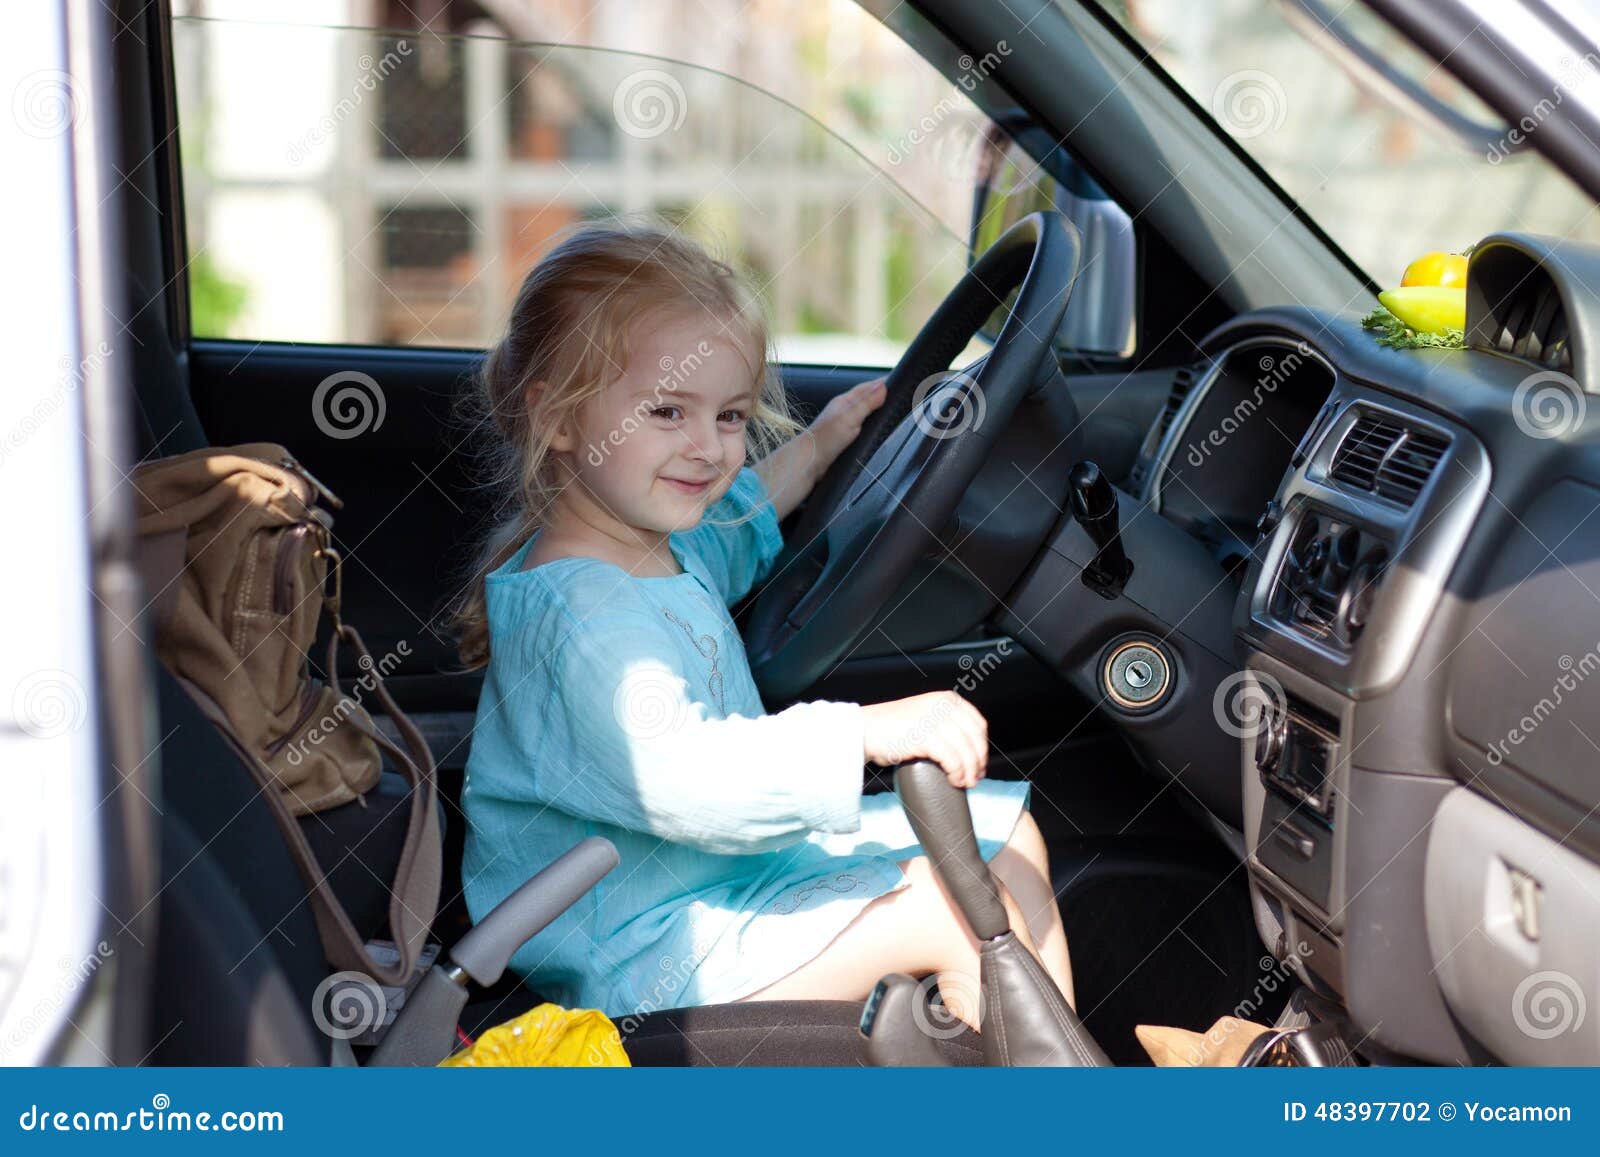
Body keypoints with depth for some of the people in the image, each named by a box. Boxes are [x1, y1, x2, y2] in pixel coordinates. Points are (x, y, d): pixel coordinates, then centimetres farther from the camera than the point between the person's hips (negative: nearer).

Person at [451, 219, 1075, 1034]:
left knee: (1004, 830, 11)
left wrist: (819, 444, 32)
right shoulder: (577, 613, -28)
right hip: (642, 950, -11)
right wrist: (869, 730, -45)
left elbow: (741, 518, 32)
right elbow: (675, 777, -41)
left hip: (740, 864, 11)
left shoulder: (663, 544, 5)